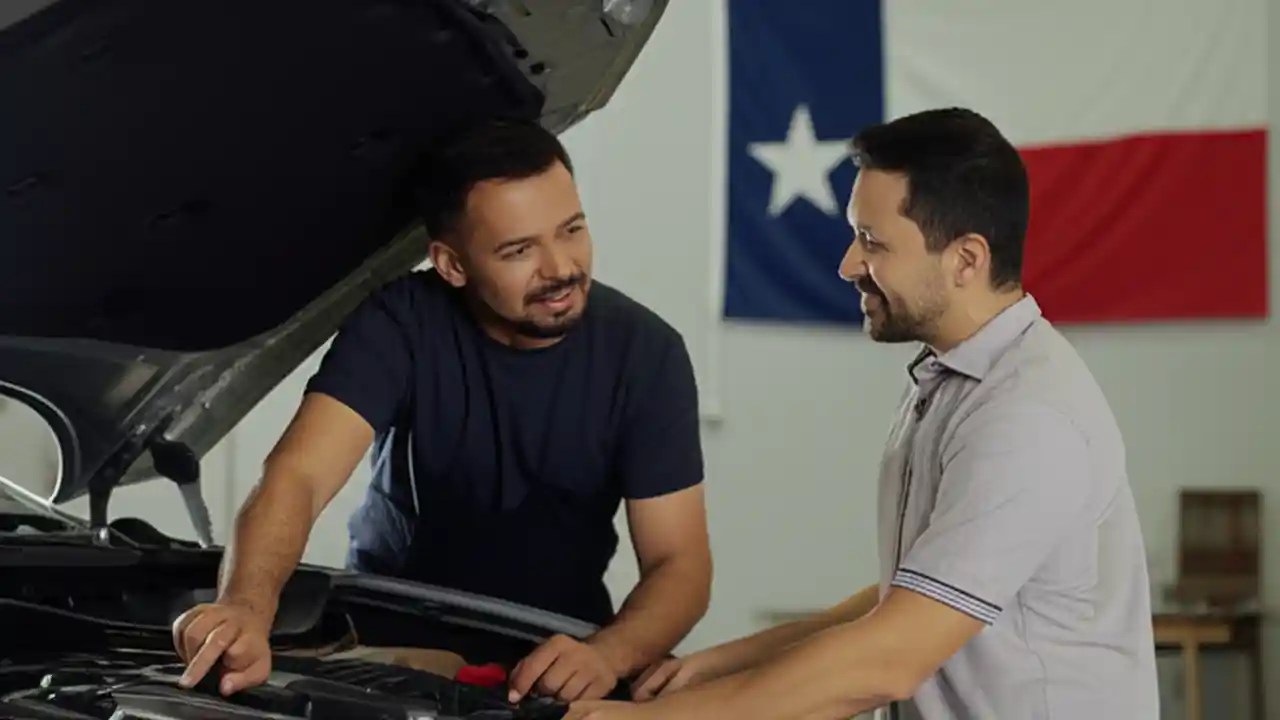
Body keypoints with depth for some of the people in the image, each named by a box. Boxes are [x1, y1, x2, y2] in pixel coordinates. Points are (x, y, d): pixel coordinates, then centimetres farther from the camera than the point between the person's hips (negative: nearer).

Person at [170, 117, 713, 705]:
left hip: (554, 649, 2)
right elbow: (298, 476, -31)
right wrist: (246, 610, -52)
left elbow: (680, 563, -13)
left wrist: (607, 656, -36)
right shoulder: (400, 324, -17)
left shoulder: (645, 353, -13)